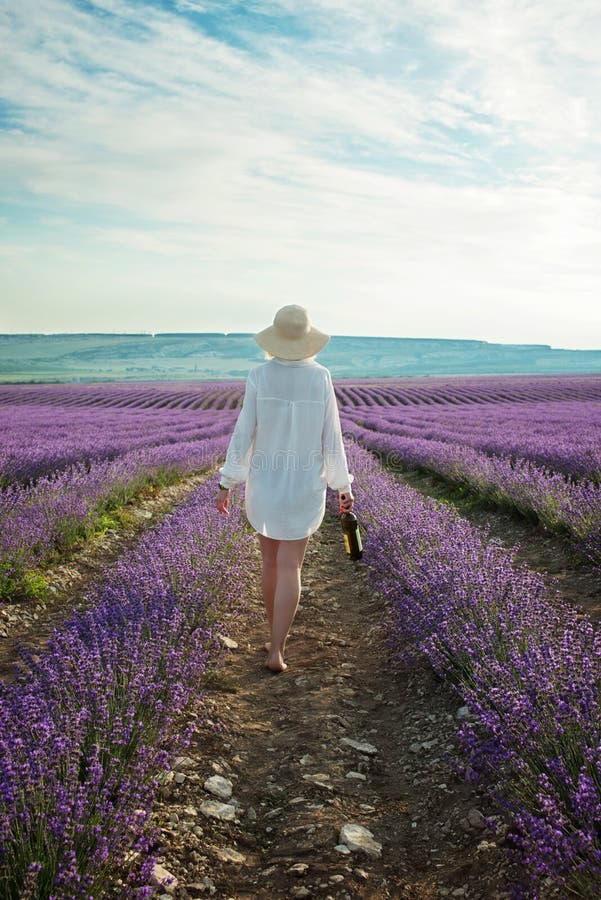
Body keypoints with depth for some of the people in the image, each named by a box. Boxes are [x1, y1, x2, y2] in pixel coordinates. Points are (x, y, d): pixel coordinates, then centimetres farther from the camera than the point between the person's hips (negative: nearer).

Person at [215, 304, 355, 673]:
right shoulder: (321, 378, -10)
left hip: (265, 483, 1)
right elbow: (331, 437, -6)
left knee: (271, 561, 18)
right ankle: (276, 652, -2)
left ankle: (277, 637, 31)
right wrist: (343, 486, 4)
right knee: (290, 568, 3)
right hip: (306, 485, -1)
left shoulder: (259, 376, -11)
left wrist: (227, 483, -1)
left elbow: (244, 433, -9)